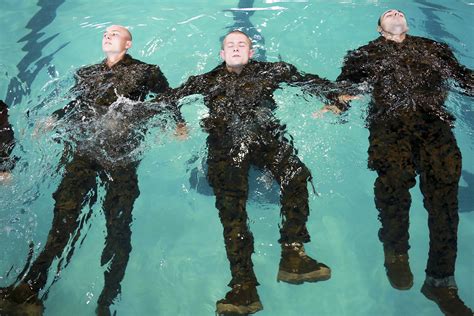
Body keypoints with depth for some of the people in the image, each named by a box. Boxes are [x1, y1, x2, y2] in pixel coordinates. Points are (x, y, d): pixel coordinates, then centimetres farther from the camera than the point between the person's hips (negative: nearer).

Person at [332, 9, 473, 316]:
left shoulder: (433, 48, 34)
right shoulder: (367, 54, 29)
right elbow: (343, 85, 17)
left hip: (434, 120, 2)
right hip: (389, 121, -1)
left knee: (444, 181, -26)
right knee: (394, 176, -33)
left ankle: (441, 281, -19)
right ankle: (396, 252, -10)